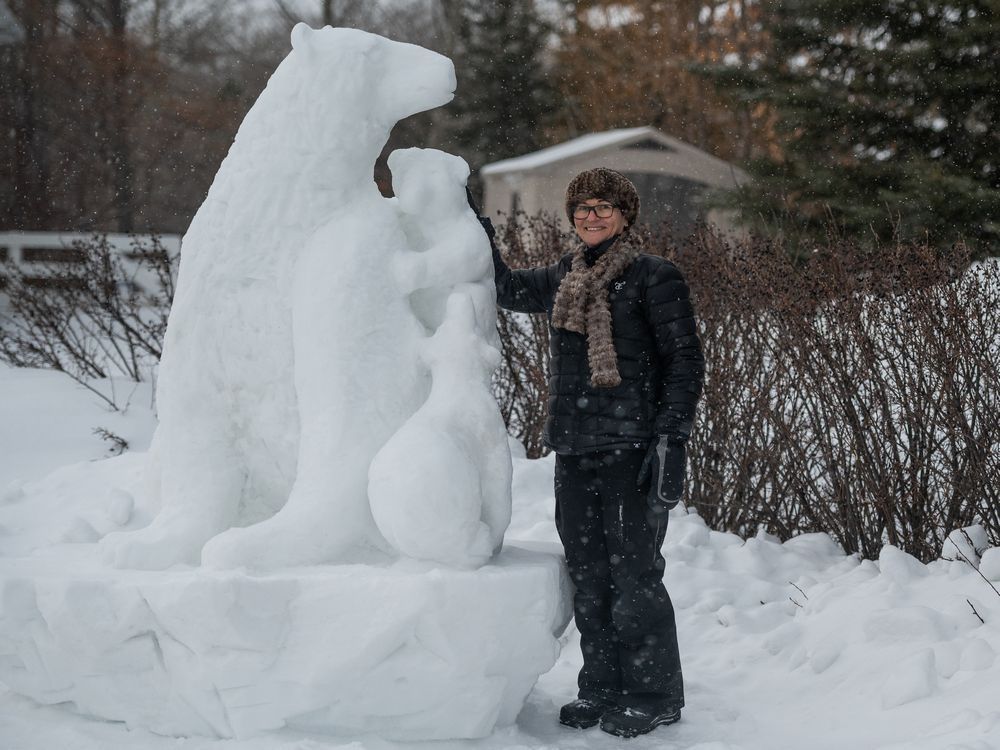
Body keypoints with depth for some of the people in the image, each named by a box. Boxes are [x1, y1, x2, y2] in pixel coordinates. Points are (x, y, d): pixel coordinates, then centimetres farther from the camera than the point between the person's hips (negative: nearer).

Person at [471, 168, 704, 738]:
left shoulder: (655, 277, -4)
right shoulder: (564, 278, 14)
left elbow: (685, 361, -7)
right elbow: (508, 290, 31)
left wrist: (671, 439, -14)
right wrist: (479, 235, 16)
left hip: (632, 449, -6)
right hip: (575, 451, 7)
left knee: (634, 573, -4)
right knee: (589, 577, 10)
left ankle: (654, 696, 7)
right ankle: (603, 688, 21)